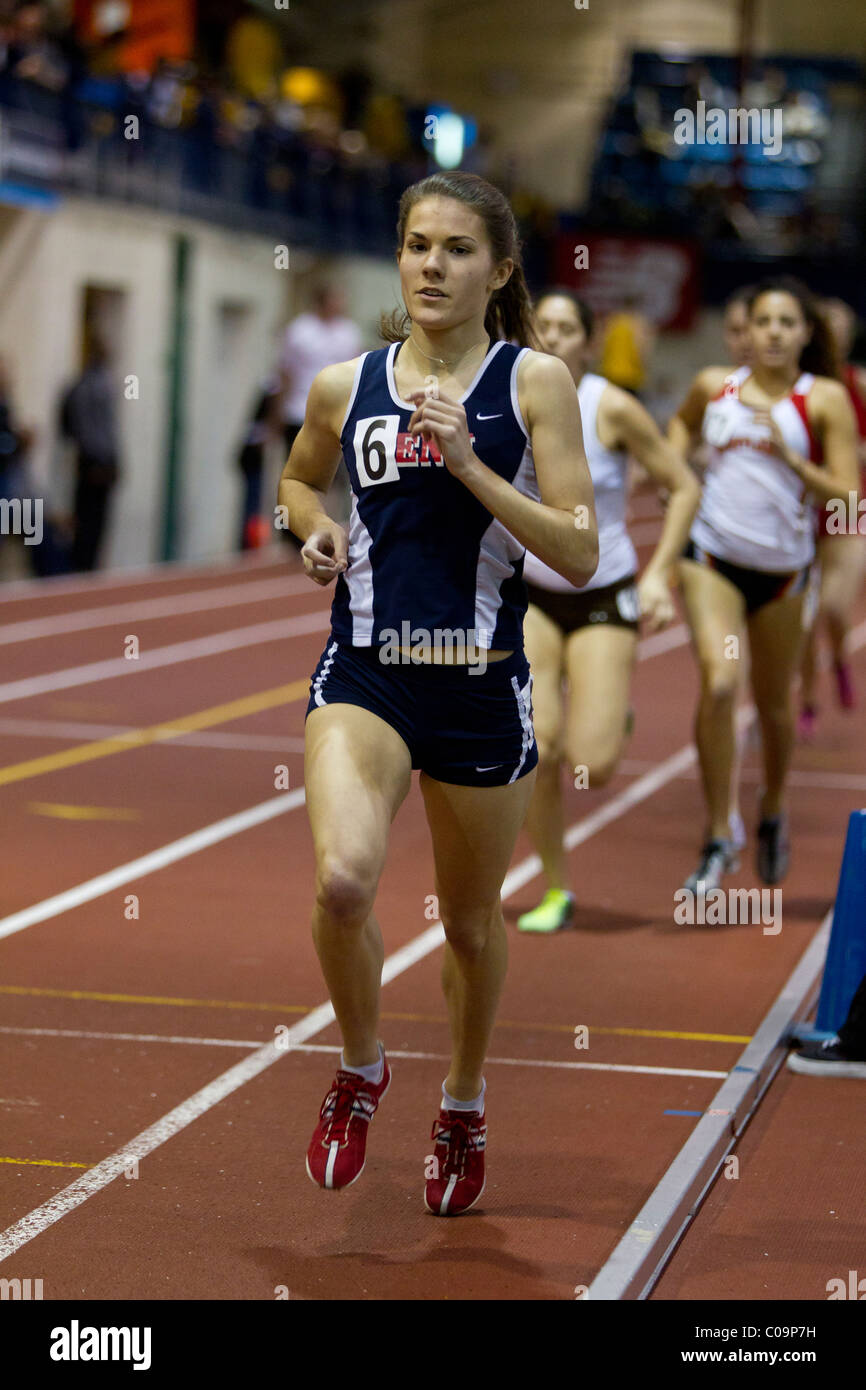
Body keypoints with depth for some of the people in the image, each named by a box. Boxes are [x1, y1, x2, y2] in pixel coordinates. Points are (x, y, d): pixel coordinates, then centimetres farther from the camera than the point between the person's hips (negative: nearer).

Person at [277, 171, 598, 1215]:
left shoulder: (536, 382, -3)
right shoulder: (345, 386, 5)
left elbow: (580, 554, -9)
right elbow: (298, 478, 26)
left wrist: (468, 463, -17)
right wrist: (315, 531, 4)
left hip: (480, 684, 0)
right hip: (363, 669, 1)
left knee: (471, 918, 14)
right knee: (344, 878, -24)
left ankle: (463, 1104, 41)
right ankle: (360, 1071, 4)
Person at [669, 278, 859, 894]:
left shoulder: (826, 399, -6)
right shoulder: (715, 386, 3)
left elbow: (848, 496, -11)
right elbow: (683, 425, 27)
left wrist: (788, 456, -22)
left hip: (783, 566, 0)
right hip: (713, 556, 0)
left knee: (773, 703, 13)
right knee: (719, 684, -20)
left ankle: (774, 812, 42)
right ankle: (719, 838, -11)